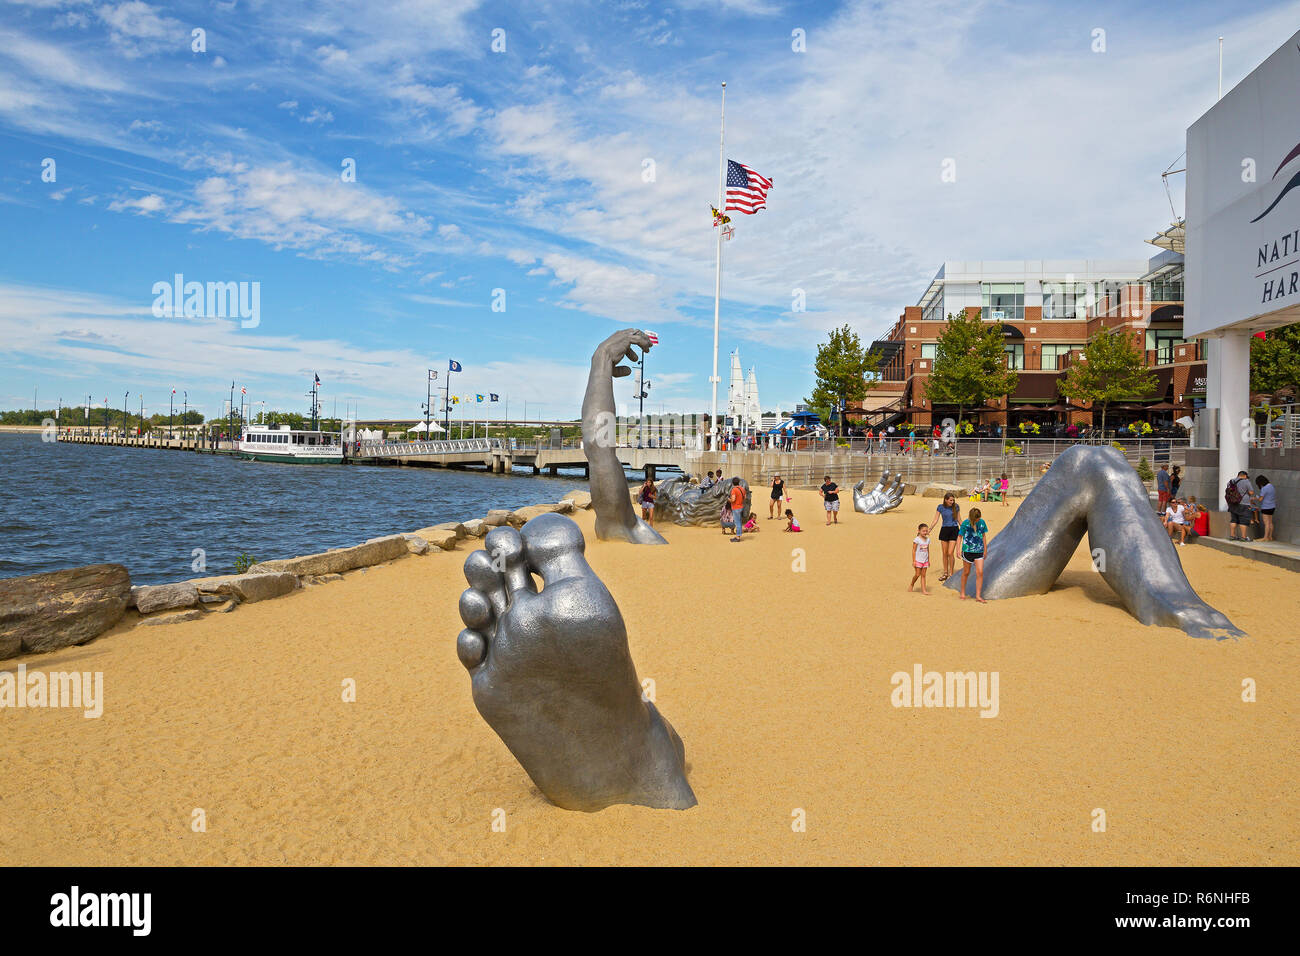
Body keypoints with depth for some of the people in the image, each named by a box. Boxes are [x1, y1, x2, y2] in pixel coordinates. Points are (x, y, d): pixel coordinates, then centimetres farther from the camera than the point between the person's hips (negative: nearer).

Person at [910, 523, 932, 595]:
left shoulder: (928, 539, 7)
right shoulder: (917, 540, -10)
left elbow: (928, 550, 16)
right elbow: (914, 550, -9)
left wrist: (928, 560, 17)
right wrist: (914, 561, -12)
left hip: (925, 560, 5)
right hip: (918, 560, -5)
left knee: (923, 575, 5)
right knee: (917, 574, -4)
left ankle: (923, 590, 4)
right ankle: (912, 584, 22)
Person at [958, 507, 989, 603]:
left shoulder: (982, 522, 0)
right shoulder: (965, 523, -9)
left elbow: (983, 536, 12)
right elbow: (960, 536, -2)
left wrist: (985, 550, 15)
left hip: (979, 551, 3)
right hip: (967, 551, -2)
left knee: (980, 573, -5)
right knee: (966, 572, 10)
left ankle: (978, 596, 0)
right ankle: (962, 593, 27)